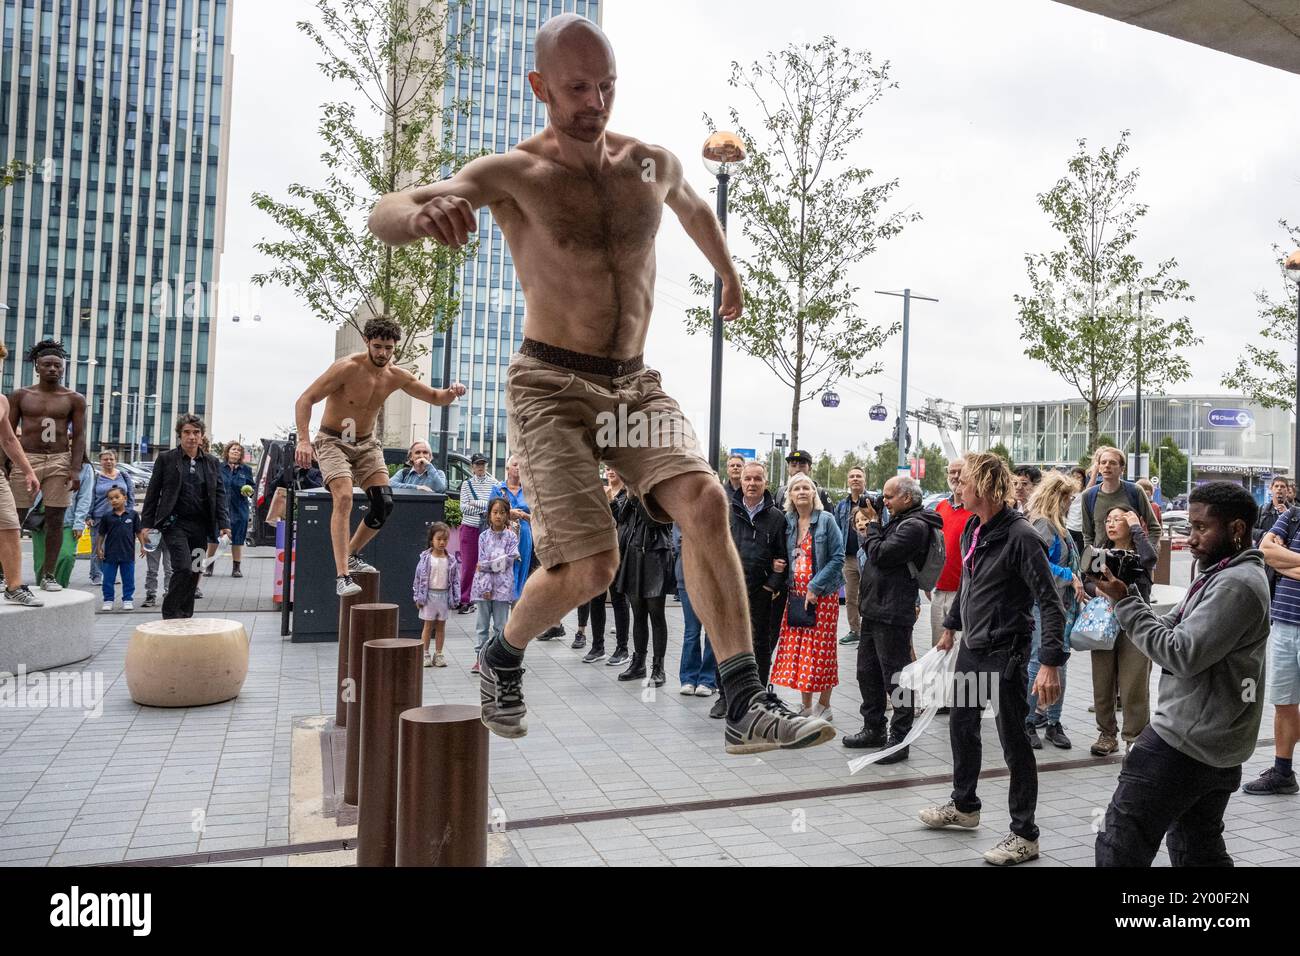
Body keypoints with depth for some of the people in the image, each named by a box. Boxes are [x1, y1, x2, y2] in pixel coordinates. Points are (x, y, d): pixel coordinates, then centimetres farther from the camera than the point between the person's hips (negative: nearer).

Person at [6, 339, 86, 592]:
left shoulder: (74, 399, 6)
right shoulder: (21, 396, 9)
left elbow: (79, 436, 2)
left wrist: (75, 469, -8)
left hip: (60, 460, 0)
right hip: (26, 459, 0)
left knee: (55, 519, -1)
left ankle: (48, 574, 6)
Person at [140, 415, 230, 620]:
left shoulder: (212, 463, 10)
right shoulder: (166, 459, 2)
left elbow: (219, 494, 9)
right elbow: (153, 492, 4)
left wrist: (223, 524, -1)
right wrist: (147, 523, -1)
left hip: (200, 525, 4)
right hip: (174, 523, -3)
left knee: (195, 572, 6)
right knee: (183, 568, -16)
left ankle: (185, 617, 18)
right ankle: (170, 615, -2)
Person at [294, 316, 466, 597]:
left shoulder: (396, 377, -4)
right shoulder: (347, 368, -20)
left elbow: (435, 398, 6)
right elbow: (305, 400, -20)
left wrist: (451, 393, -18)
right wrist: (304, 440, -34)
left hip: (367, 443, 5)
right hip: (333, 441, -5)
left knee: (384, 505, -7)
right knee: (344, 498, -26)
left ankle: (351, 555, 19)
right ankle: (342, 575, -26)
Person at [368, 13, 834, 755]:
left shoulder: (652, 165, 7)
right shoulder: (512, 175, -7)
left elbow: (696, 209, 32)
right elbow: (383, 217, -20)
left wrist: (730, 276, 45)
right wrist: (424, 211, -44)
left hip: (635, 386, 4)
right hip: (553, 388, -4)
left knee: (705, 501, -22)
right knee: (592, 564, -15)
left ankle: (748, 708, -19)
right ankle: (505, 657, 18)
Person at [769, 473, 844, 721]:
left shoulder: (826, 520, -6)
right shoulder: (788, 522, 7)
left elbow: (838, 558, -10)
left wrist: (815, 587, -14)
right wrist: (787, 583, 1)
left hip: (823, 595, -4)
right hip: (796, 595, 4)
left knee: (821, 650, 0)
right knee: (797, 650, 5)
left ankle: (824, 706, 13)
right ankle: (806, 706, 17)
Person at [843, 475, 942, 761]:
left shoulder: (915, 526, -15)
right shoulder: (899, 521, 15)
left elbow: (880, 555, -20)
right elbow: (872, 550, 18)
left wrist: (873, 523, -6)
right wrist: (873, 525, 5)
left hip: (893, 615, -10)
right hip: (874, 609, 10)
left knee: (895, 677, -1)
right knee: (868, 672, 18)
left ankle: (899, 740, 8)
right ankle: (873, 729, 31)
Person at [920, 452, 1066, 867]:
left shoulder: (1020, 536, -21)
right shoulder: (972, 528, 4)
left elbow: (1050, 603, -22)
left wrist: (1050, 663, -28)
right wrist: (951, 626, 26)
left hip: (1004, 654, -9)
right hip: (971, 647, 9)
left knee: (1014, 743, 3)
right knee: (961, 726, 21)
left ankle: (1024, 835, 17)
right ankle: (964, 806, 40)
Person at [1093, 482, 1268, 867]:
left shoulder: (1236, 585, -19)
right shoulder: (1224, 574, 14)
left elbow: (1182, 655, -24)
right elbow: (1174, 631, 12)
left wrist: (1125, 602, -20)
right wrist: (1127, 595, -3)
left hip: (1186, 741, -11)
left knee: (1121, 845, -5)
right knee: (1199, 849, 21)